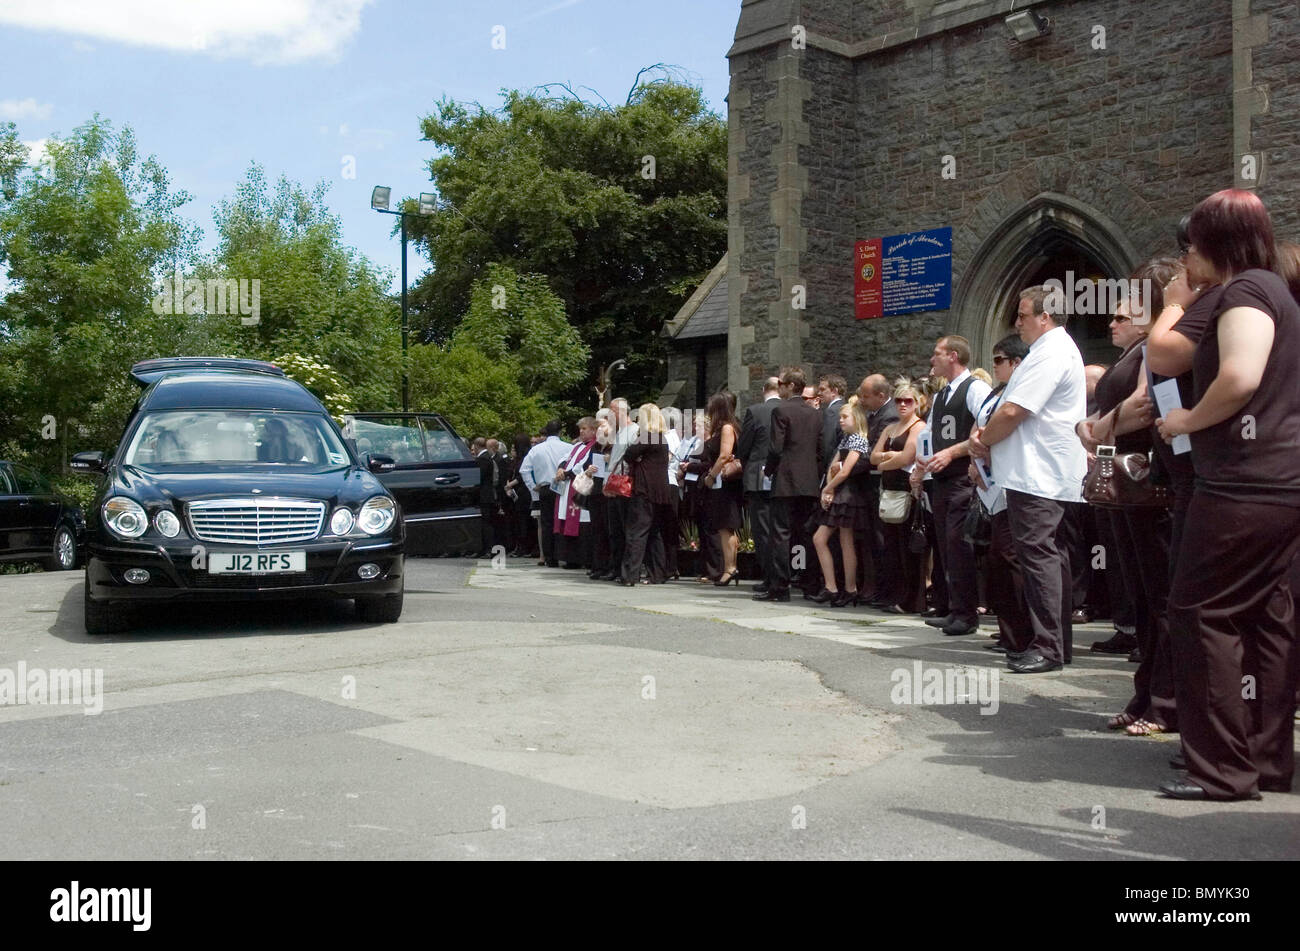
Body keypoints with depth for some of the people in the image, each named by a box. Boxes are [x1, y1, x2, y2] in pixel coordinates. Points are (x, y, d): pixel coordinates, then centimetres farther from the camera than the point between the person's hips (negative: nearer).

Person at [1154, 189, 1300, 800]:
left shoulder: (1246, 290, -10)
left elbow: (1240, 378, -24)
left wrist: (1188, 421, -10)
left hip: (1246, 483, -10)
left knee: (1201, 613, -5)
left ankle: (1223, 770, -1)